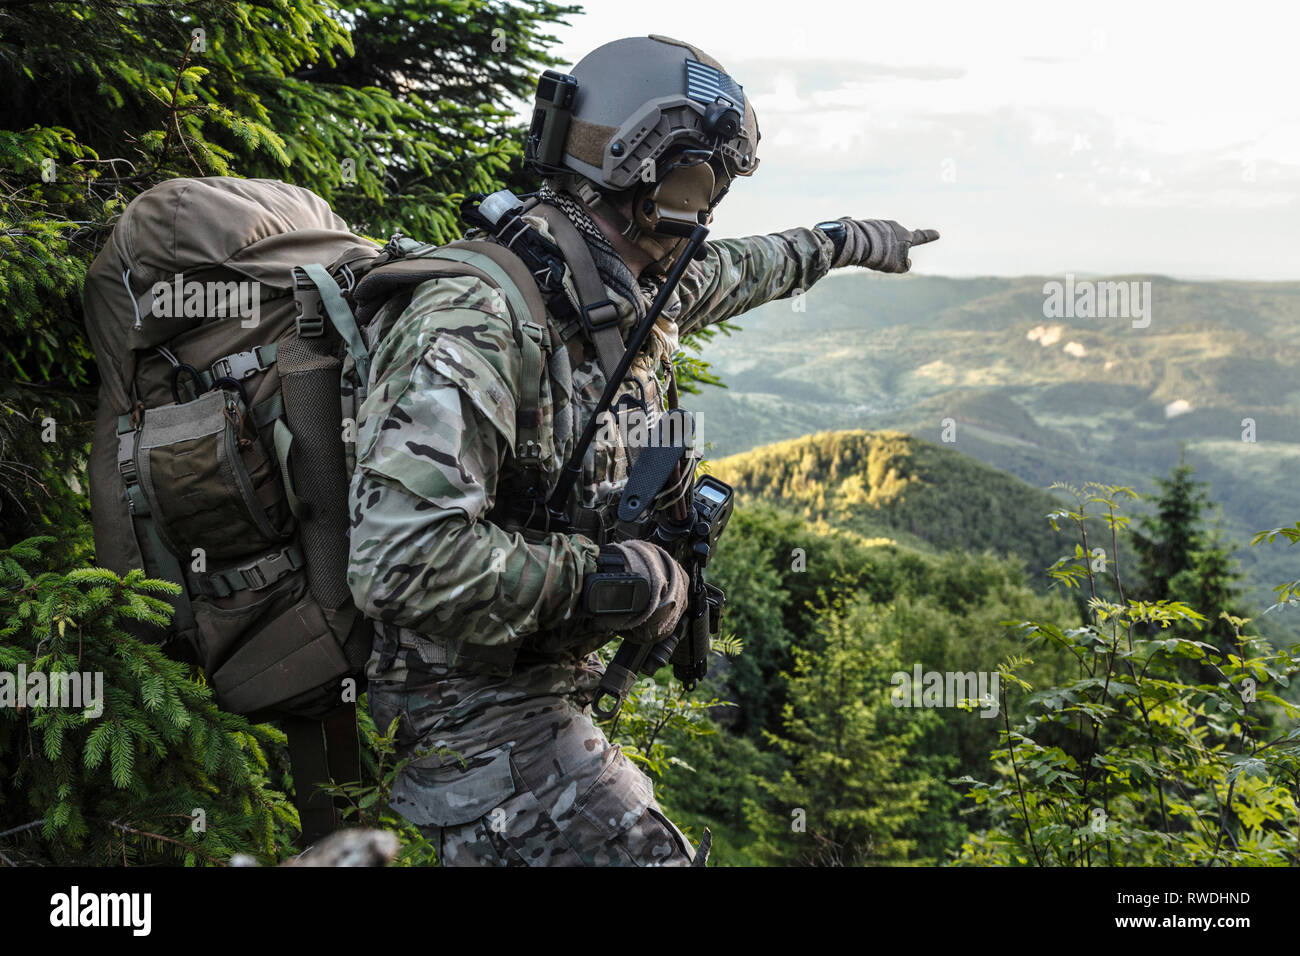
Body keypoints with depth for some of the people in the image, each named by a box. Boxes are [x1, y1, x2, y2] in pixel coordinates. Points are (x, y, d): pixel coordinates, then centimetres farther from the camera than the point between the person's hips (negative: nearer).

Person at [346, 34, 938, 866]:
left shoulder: (638, 293, 4)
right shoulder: (477, 318, -25)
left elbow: (736, 271, 29)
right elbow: (403, 560, -34)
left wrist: (848, 241, 44)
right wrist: (603, 576, -23)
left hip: (556, 687, 9)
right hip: (476, 709, -9)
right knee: (646, 852, -14)